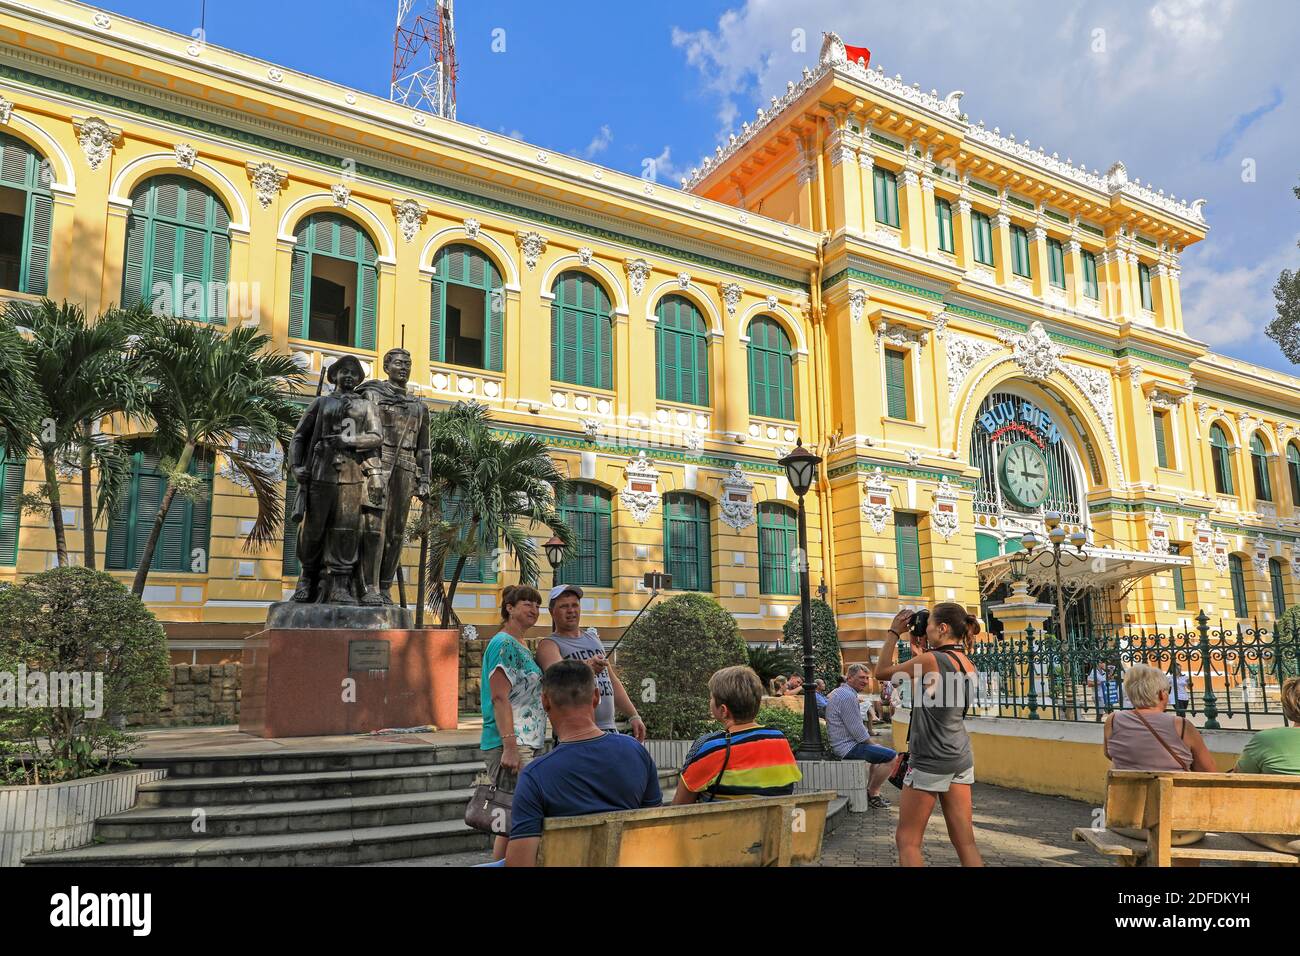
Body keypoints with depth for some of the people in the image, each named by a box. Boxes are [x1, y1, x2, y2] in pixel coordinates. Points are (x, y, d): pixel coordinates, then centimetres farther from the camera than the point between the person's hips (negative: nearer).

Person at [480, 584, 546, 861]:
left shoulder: (521, 647, 19)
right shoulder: (504, 643, -11)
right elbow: (499, 698, -18)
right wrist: (510, 746, -23)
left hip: (527, 744, 10)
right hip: (510, 743, -10)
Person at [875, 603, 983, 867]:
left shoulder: (931, 660, -17)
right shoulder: (968, 665, 6)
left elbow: (881, 672, -5)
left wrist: (894, 632, 1)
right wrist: (920, 654, 17)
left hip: (931, 761, -8)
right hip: (961, 759, 8)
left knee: (907, 841, 3)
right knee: (965, 842, 10)